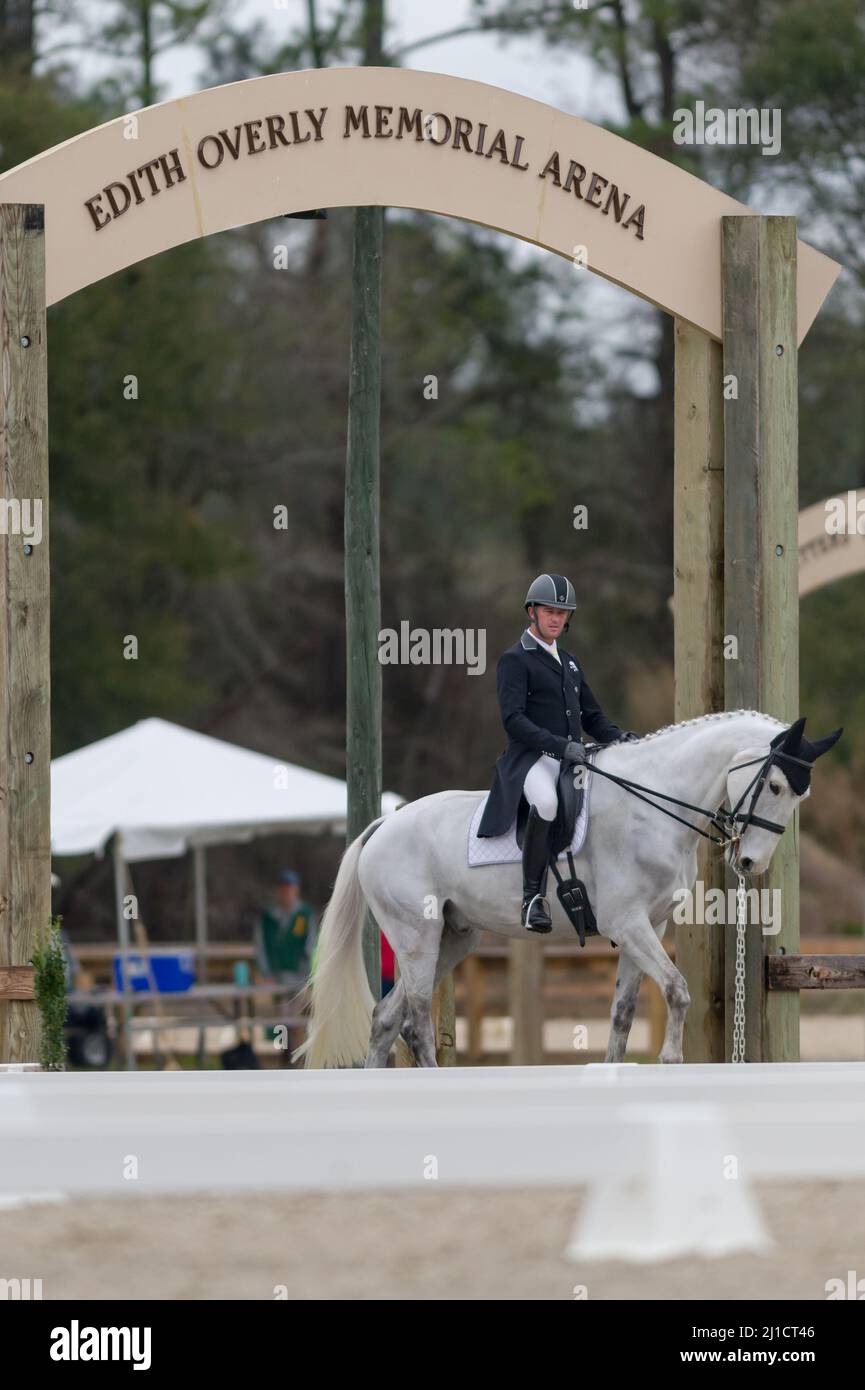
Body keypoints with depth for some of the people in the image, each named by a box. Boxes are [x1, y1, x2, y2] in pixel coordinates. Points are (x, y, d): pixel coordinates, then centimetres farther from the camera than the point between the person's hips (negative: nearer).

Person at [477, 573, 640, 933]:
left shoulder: (569, 663, 26)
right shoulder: (515, 660, 0)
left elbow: (592, 717, 26)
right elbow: (513, 719, -13)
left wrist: (622, 738, 4)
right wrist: (560, 746, -25)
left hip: (573, 758, 8)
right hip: (531, 758, -8)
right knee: (546, 802, -39)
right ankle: (533, 900, -31)